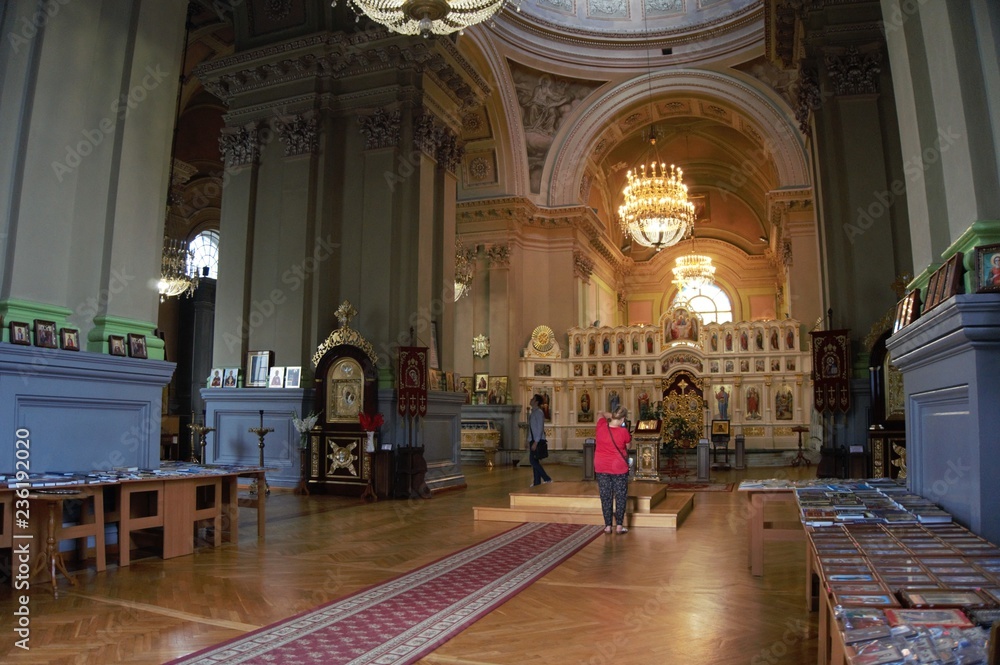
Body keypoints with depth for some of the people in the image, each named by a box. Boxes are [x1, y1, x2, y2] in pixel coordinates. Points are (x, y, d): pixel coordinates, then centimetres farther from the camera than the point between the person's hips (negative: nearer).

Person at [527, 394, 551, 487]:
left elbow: (540, 428, -18)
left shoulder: (539, 413, -13)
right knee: (534, 461, 8)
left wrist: (536, 442, -22)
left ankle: (547, 479, -7)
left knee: (533, 460, -13)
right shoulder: (532, 413, 14)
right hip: (533, 440, 9)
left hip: (538, 441, -9)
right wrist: (529, 441, 15)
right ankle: (537, 483, 13)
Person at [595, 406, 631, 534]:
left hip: (601, 467, 3)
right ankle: (619, 526, 13)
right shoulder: (623, 432, -18)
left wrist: (611, 416, 7)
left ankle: (608, 526, 15)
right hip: (619, 467, -3)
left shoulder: (601, 426, -9)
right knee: (620, 496, 10)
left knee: (605, 497, 10)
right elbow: (627, 446, 1)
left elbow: (601, 413, 13)